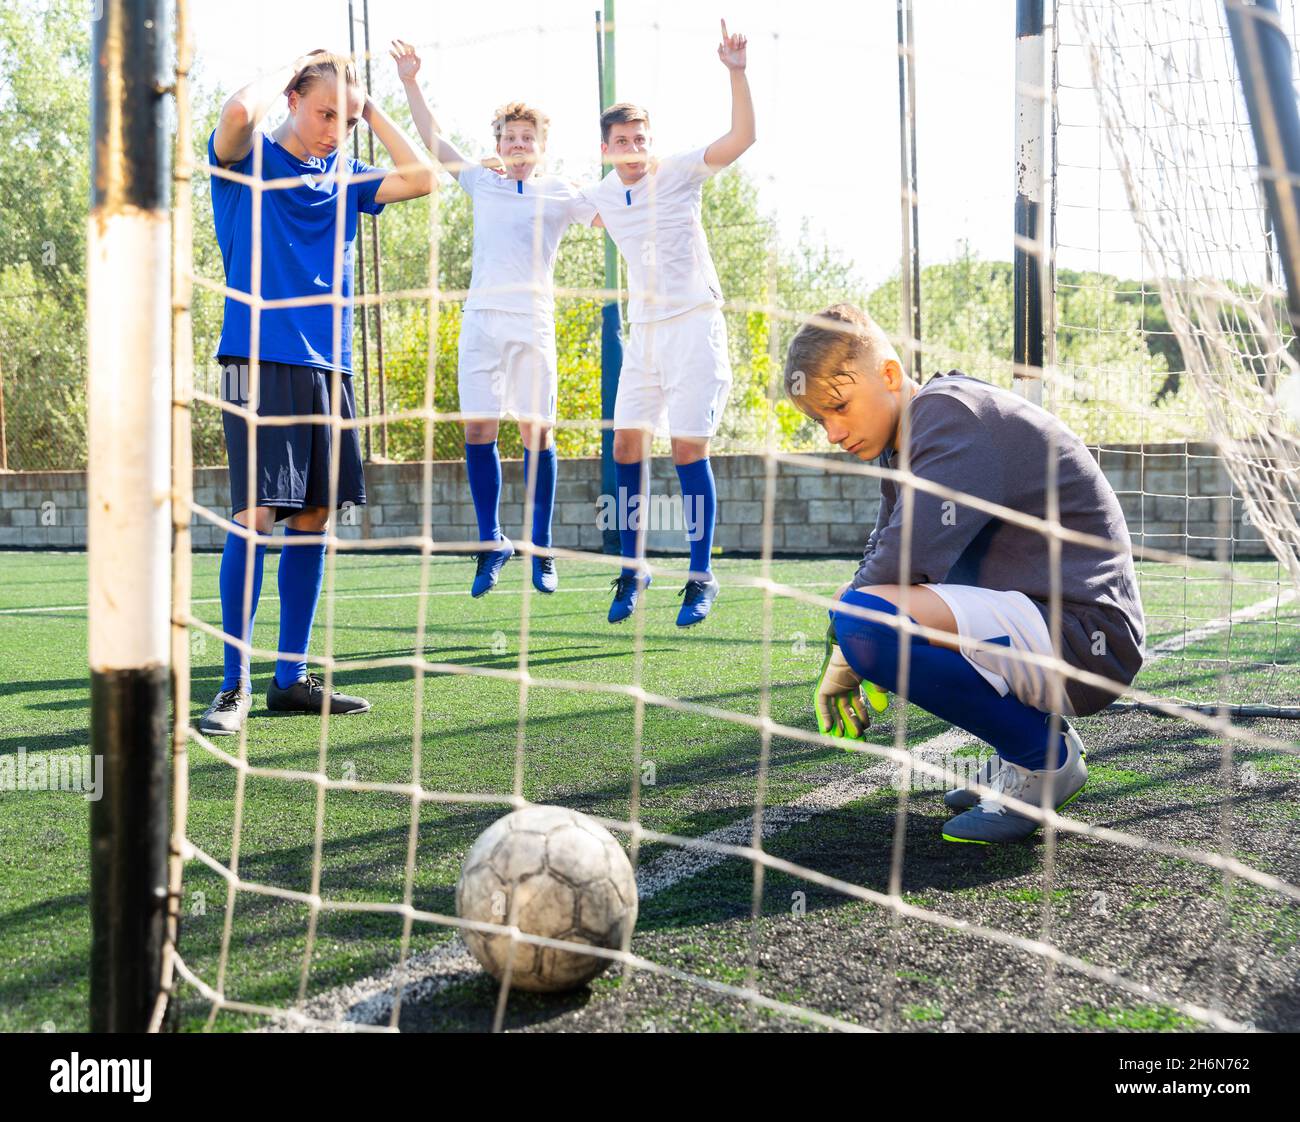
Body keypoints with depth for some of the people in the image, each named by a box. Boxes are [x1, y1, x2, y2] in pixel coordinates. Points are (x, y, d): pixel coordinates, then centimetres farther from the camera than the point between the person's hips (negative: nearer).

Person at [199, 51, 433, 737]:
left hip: (329, 368, 6)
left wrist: (369, 107, 10)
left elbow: (419, 179, 8)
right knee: (256, 516, -12)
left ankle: (291, 679, 14)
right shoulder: (247, 161, 1)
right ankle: (235, 686, -4)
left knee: (313, 518, 6)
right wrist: (293, 68, -3)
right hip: (259, 362, -6)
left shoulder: (343, 179, 16)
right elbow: (238, 112, -21)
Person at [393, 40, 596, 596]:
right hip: (480, 320, 2)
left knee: (536, 431, -4)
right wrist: (410, 84, 14)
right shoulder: (482, 184, 14)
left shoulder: (560, 192, 8)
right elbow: (435, 142, 17)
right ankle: (491, 542, 9)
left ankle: (541, 549, 5)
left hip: (532, 324, -2)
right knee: (477, 429, -2)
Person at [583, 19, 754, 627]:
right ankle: (632, 568, 13)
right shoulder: (600, 197, 7)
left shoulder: (679, 173, -5)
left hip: (695, 323, -5)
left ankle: (701, 578, 0)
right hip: (643, 329, 5)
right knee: (627, 445, 0)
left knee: (689, 449, -9)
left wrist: (736, 72, -27)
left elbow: (742, 136, -16)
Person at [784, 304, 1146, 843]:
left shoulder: (952, 415, -15)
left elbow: (904, 562, -24)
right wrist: (842, 664, -1)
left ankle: (1044, 757, -10)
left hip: (1086, 640, -11)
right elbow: (882, 561, 16)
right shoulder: (906, 440, 16)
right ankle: (1030, 729, 13)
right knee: (853, 602, 23)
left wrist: (841, 661, -10)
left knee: (865, 619, -30)